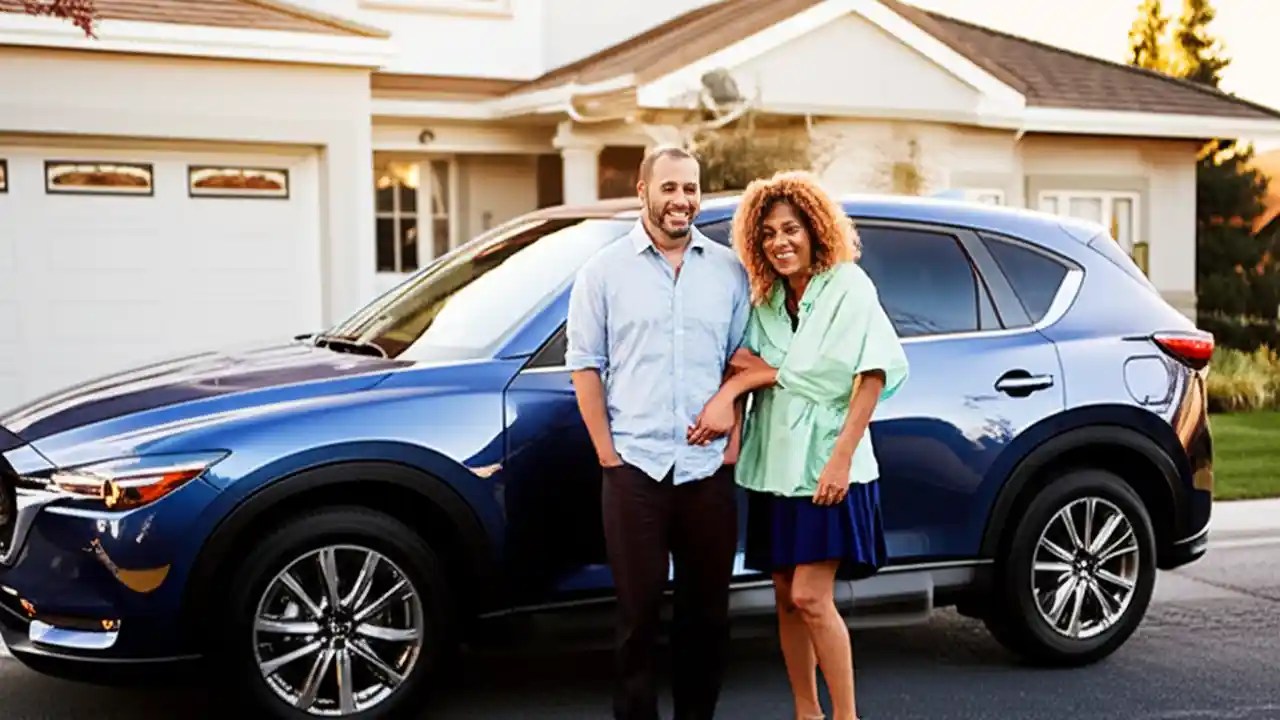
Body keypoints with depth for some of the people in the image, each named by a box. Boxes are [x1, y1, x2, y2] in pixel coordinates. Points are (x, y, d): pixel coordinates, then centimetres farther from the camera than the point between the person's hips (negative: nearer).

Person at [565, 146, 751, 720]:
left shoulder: (729, 270, 8)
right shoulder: (604, 270, 3)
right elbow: (585, 365, 2)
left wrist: (731, 440, 2)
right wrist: (608, 454, -4)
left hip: (708, 469, 2)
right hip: (634, 468, -2)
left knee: (706, 609, 8)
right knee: (638, 608, 3)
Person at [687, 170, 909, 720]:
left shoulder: (848, 287, -7)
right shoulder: (766, 300, 10)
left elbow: (872, 375, -13)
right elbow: (746, 365, 1)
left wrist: (842, 458, -14)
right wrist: (728, 392, -21)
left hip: (826, 464, -6)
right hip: (775, 463, 6)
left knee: (810, 597, -11)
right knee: (786, 597, 9)